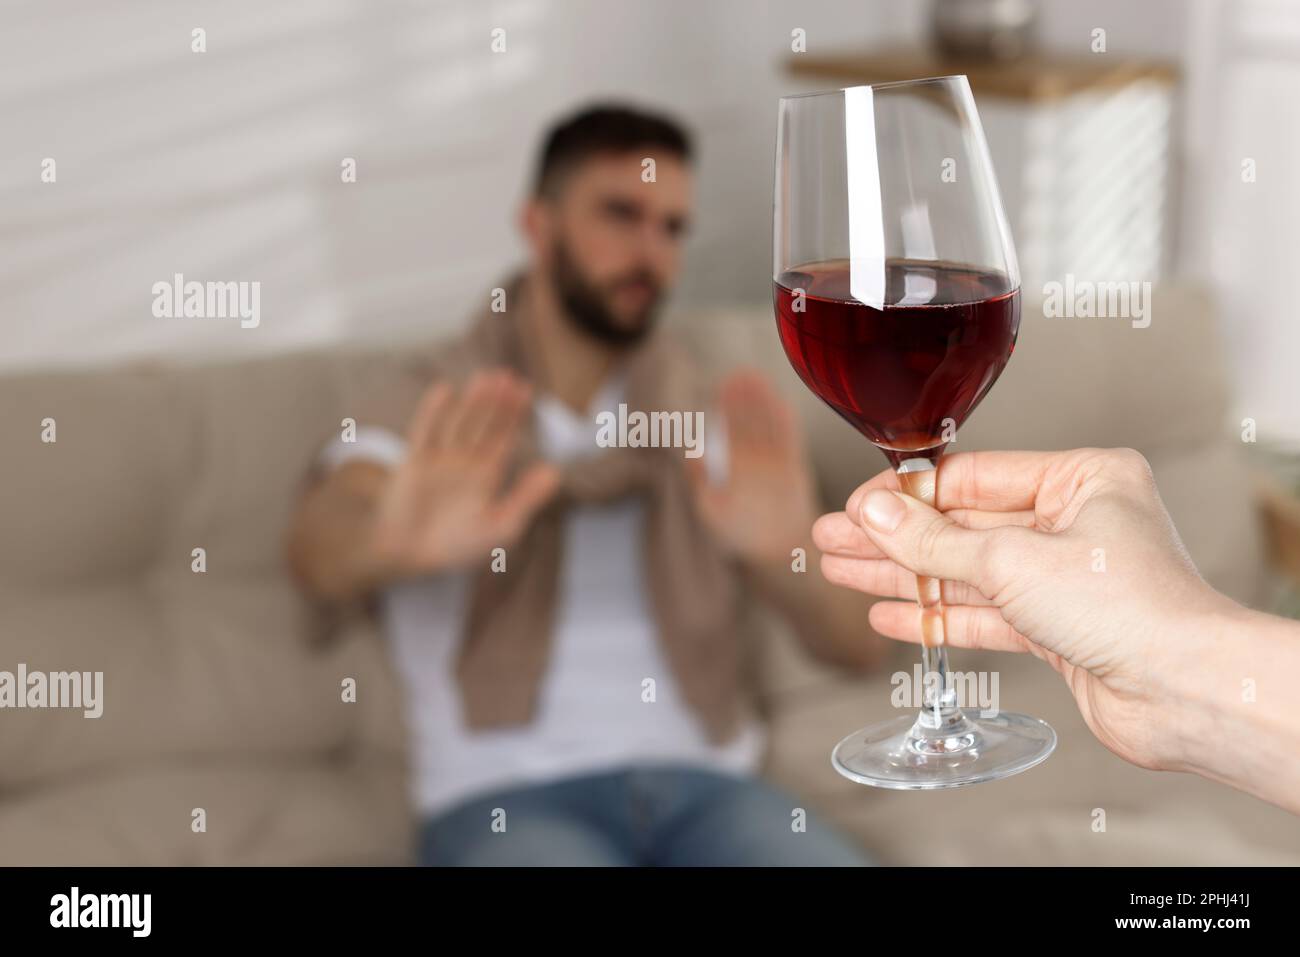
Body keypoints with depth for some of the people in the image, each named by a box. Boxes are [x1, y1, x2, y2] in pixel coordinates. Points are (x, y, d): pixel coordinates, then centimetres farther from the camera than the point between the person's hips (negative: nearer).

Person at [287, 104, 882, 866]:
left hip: (703, 786, 3)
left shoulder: (715, 422, 13)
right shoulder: (434, 418, 7)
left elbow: (861, 643, 4)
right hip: (506, 798, -3)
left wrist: (791, 553, -20)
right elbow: (319, 547, -15)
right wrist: (397, 545, -41)